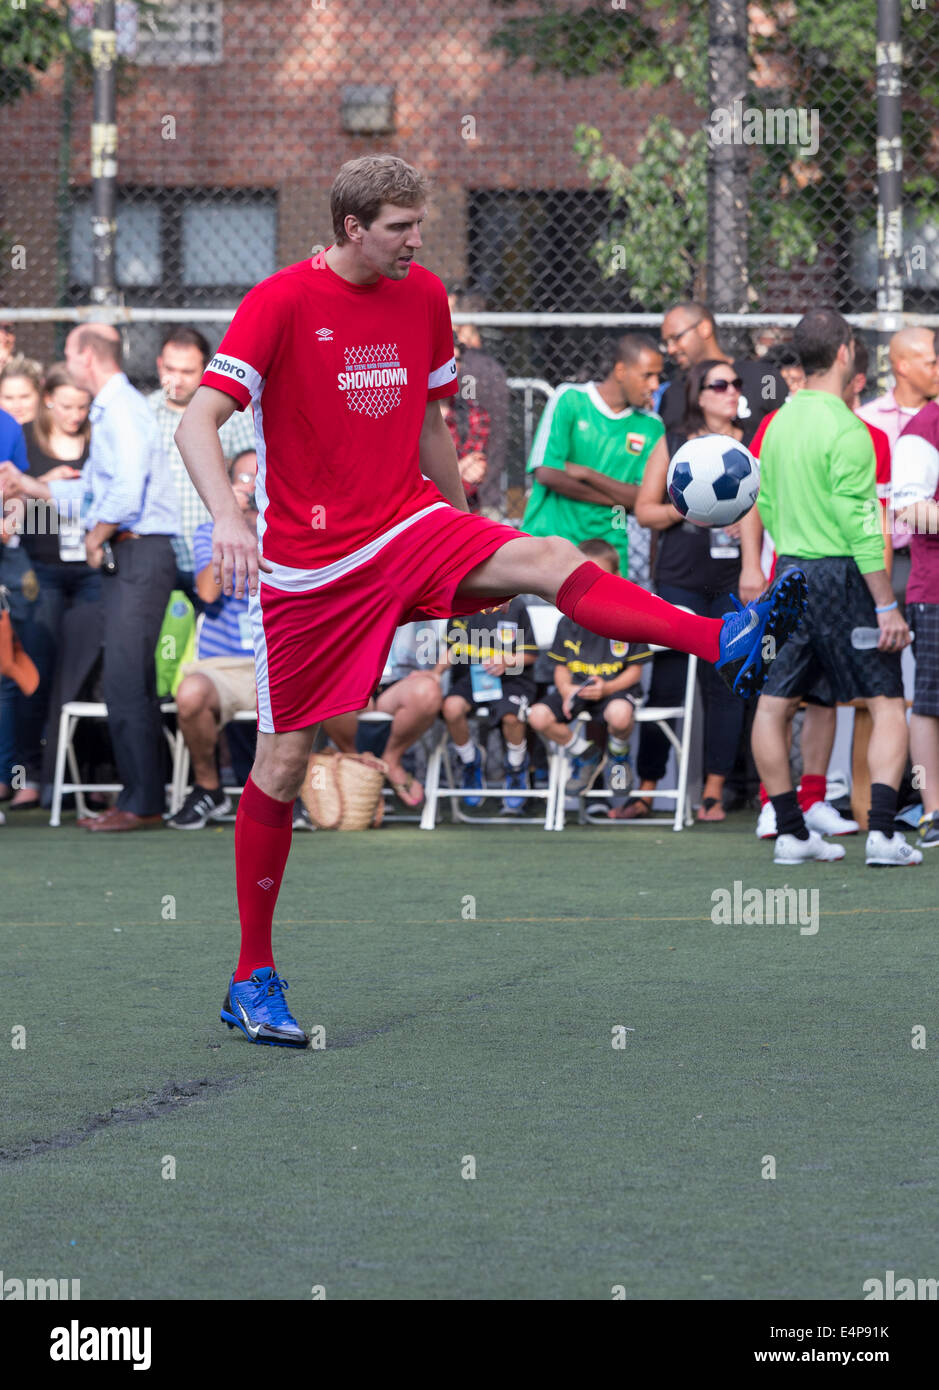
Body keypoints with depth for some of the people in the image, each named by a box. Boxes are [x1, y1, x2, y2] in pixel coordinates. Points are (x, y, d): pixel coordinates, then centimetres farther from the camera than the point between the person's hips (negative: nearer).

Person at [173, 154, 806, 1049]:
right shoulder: (280, 304, -11)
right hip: (308, 563, -4)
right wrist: (227, 520, -36)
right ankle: (252, 980, 11)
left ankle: (724, 646, -45)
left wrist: (468, 537, 25)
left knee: (552, 561, -23)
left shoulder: (424, 297, 7)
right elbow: (198, 422, -19)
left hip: (411, 535, 4)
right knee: (283, 761, 0)